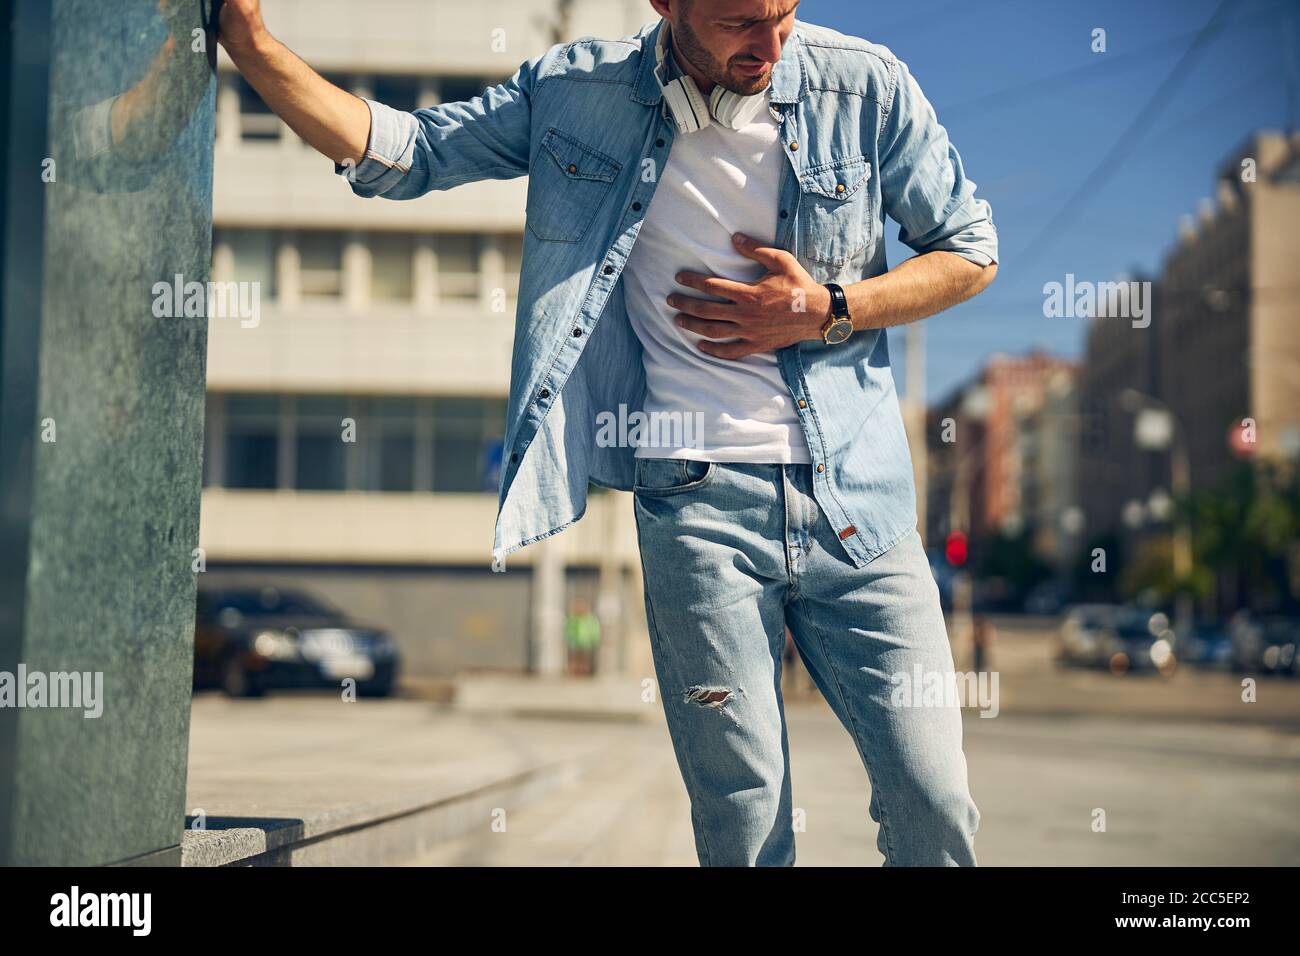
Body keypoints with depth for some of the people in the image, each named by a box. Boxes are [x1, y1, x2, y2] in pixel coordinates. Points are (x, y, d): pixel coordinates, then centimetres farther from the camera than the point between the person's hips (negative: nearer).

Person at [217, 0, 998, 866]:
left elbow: (971, 252, 8)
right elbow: (394, 152, 7)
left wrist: (828, 310, -6)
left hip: (854, 495, 1)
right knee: (744, 822, 1)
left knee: (936, 804, 1)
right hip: (697, 501, -1)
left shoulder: (864, 86, 0)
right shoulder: (576, 94, 3)